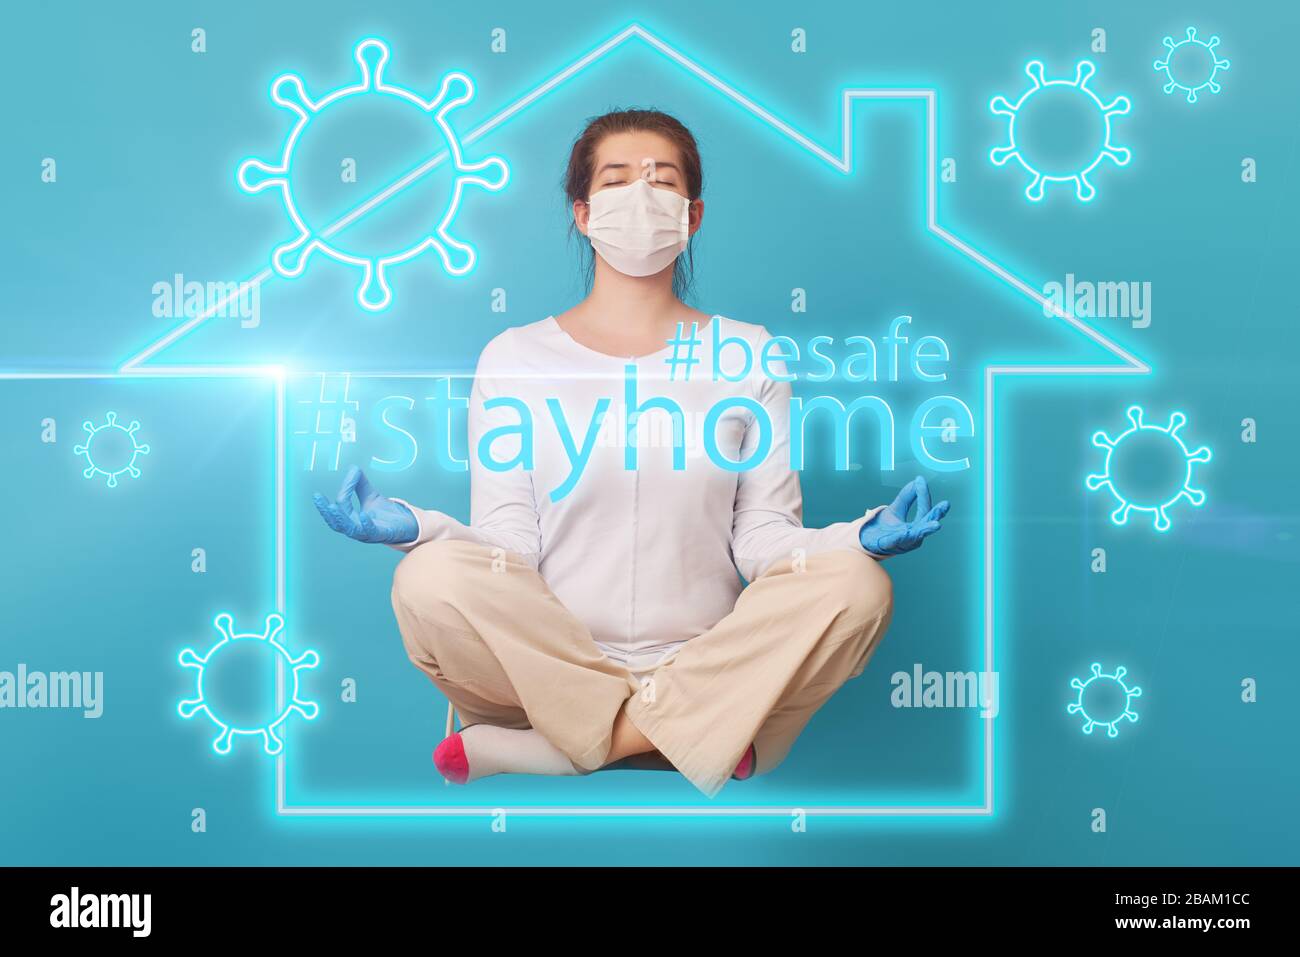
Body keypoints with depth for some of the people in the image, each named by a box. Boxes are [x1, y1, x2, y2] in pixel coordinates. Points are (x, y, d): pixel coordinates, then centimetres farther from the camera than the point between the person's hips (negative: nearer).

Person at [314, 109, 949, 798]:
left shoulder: (748, 355, 10)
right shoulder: (513, 358, 8)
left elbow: (763, 536, 4)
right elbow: (508, 542, 1)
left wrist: (863, 535, -14)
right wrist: (414, 527, -18)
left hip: (709, 667, 2)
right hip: (547, 661, -1)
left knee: (855, 586, -25)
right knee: (431, 580, -27)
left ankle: (535, 746, -20)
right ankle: (694, 735, -18)